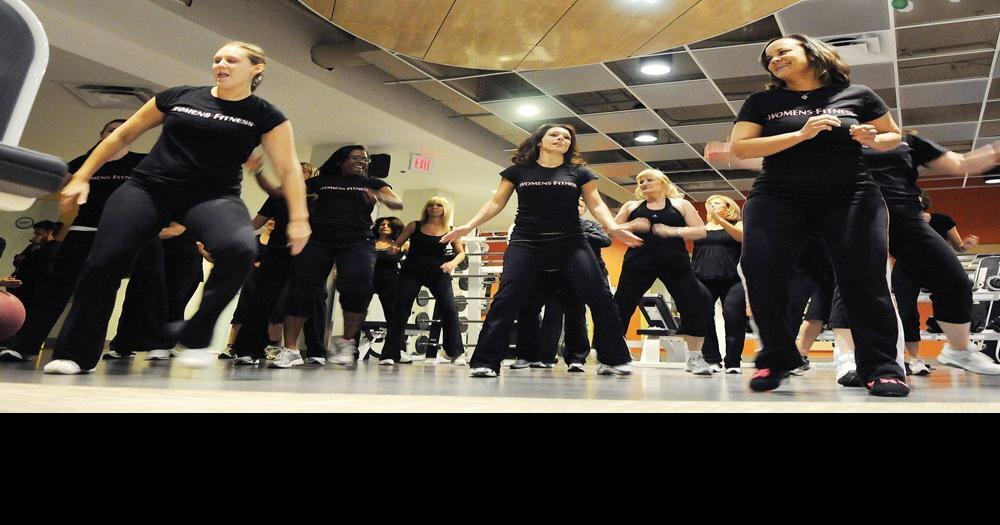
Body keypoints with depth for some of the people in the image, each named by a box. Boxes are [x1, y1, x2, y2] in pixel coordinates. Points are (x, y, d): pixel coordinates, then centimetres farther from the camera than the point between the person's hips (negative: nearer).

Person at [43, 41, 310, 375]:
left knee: (239, 249, -34)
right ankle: (75, 353, 11)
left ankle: (194, 335, -15)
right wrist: (82, 177, 14)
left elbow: (288, 168, 0)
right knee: (103, 262, -9)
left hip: (213, 196, -2)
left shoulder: (265, 116, 2)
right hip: (148, 187, 3)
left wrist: (298, 217, -10)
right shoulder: (177, 97, 9)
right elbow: (122, 136, 16)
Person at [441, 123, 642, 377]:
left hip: (570, 243, 1)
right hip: (526, 242, -1)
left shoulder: (579, 173, 11)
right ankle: (485, 361, -8)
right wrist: (469, 226, -3)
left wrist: (613, 227, -14)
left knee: (600, 296, -8)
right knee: (507, 298, -14)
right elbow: (496, 203, 10)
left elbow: (596, 204, 6)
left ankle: (614, 359, 6)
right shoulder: (518, 171, 10)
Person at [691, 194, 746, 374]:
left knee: (733, 316, -12)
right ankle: (711, 359, 0)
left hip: (732, 279, -2)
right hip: (702, 278, 2)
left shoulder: (737, 224, 11)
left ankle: (733, 362, -3)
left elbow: (741, 237, -9)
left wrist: (719, 220, -21)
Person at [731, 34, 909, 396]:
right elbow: (740, 148, -3)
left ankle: (881, 367, 0)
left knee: (863, 277, -12)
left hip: (850, 196, 0)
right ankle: (777, 359, -6)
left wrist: (872, 140, -6)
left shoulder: (856, 95, 10)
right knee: (759, 268, -19)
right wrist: (800, 135, -12)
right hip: (778, 196, 0)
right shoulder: (762, 102, 9)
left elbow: (894, 135, 19)